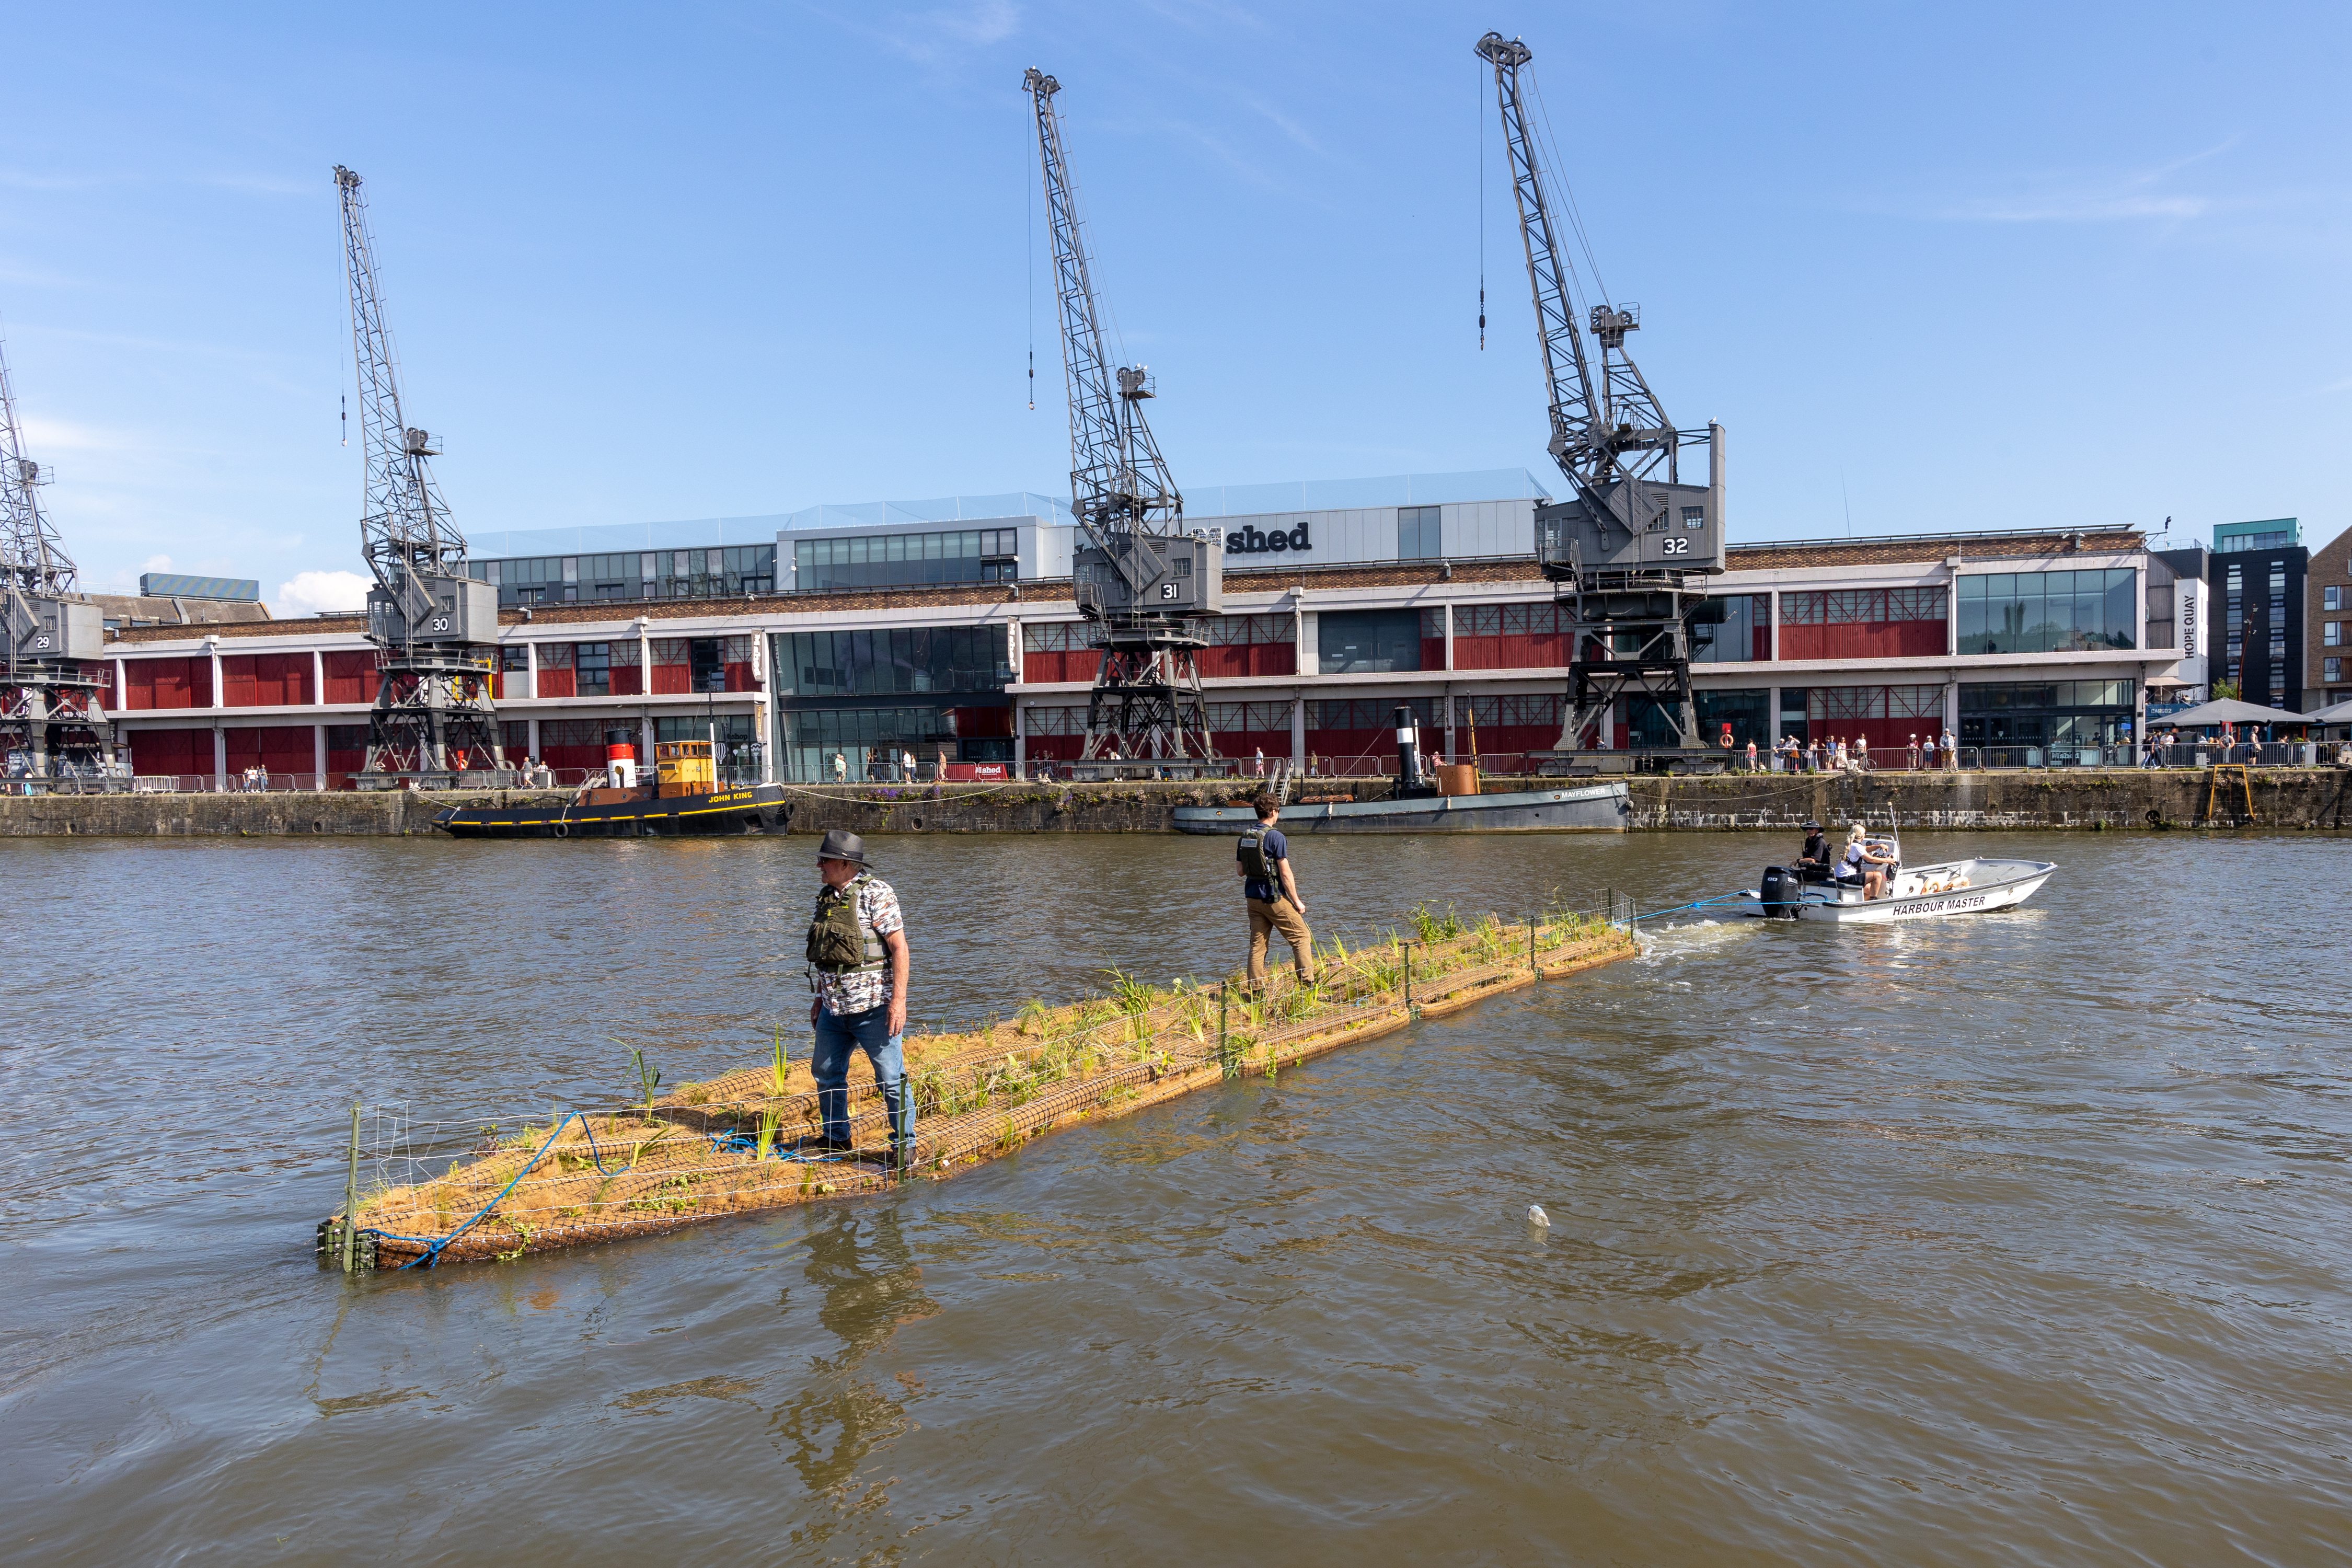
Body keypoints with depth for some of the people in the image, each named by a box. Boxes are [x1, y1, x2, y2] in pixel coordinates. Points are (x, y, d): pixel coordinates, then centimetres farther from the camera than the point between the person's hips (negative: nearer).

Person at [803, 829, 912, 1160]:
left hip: (874, 1008, -8)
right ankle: (836, 1137, 34)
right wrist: (818, 997, 21)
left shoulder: (876, 893, -11)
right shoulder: (825, 896, 11)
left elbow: (899, 947, -14)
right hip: (833, 1009, 8)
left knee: (891, 1079, -1)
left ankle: (905, 1145, 12)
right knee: (826, 1073, 16)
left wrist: (898, 999, -20)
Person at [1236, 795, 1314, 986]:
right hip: (1274, 898, -7)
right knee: (1302, 937, 2)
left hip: (1253, 897, 7)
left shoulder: (1245, 837, 7)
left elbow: (1240, 871, 12)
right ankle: (1308, 985, -3)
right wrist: (1297, 902, -8)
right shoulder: (1275, 837, -14)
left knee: (1257, 944, 10)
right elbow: (1286, 874, -15)